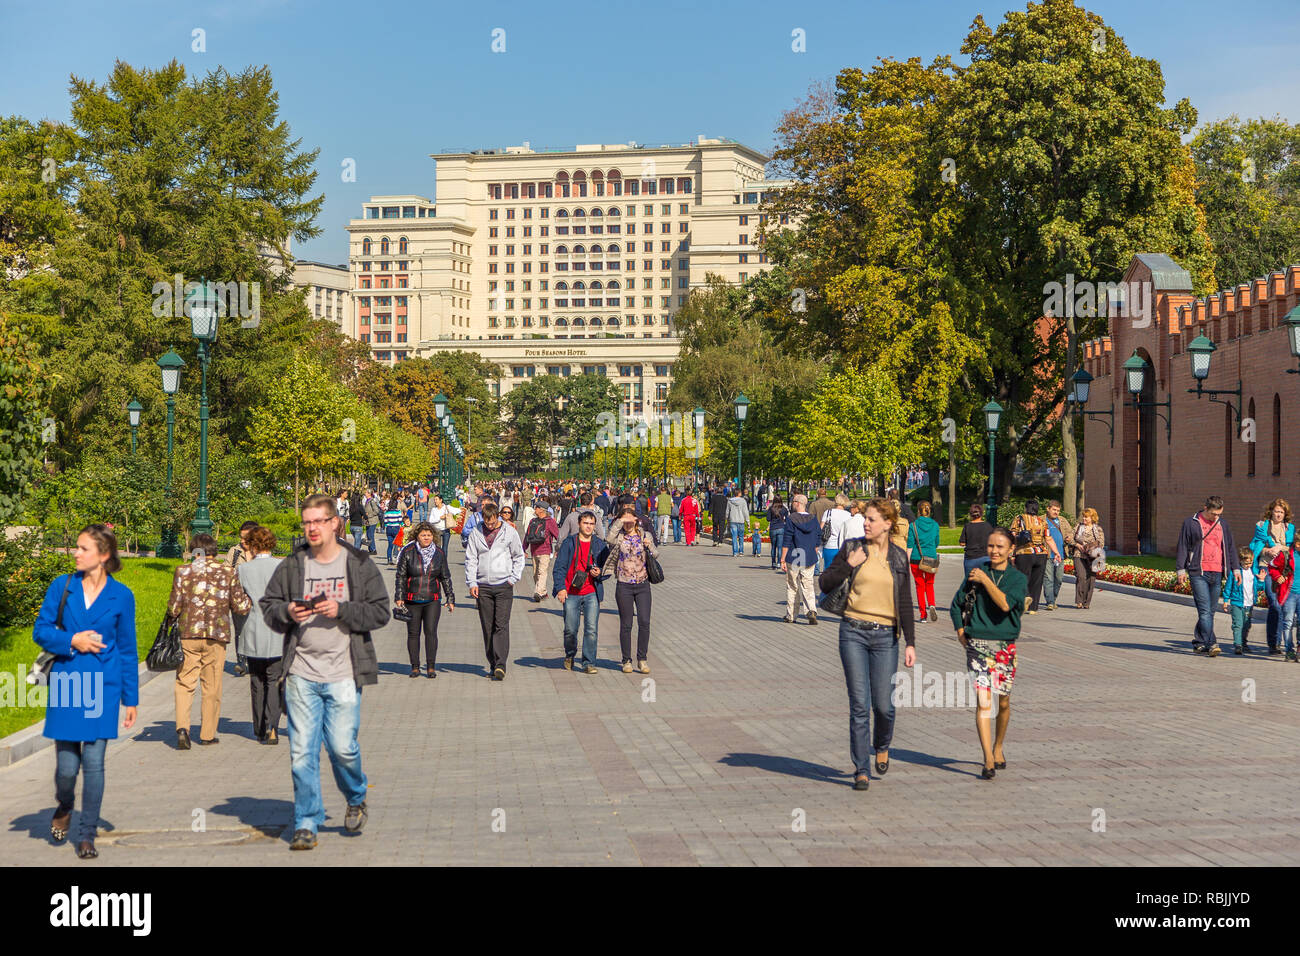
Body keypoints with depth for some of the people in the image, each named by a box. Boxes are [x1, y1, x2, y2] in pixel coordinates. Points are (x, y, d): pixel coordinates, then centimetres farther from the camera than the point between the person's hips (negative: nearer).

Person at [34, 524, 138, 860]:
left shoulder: (121, 596, 1)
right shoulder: (62, 586, 3)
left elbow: (127, 650, 6)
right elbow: (40, 630, 6)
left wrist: (131, 699, 6)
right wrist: (71, 641, -13)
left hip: (103, 685, -1)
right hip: (66, 682, 1)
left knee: (94, 762, -1)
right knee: (67, 765, 0)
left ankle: (87, 835, 13)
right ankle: (64, 806, 34)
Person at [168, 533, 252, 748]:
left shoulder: (183, 571, 0)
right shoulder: (228, 572, 2)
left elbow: (174, 607, -3)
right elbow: (241, 607, 0)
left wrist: (172, 617, 18)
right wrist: (250, 601, 21)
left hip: (188, 634, 0)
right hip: (217, 635, 0)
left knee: (184, 683, 7)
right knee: (212, 686, 10)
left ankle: (182, 727, -11)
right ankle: (208, 734, 15)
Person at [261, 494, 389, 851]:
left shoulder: (360, 564, 3)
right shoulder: (291, 566, 8)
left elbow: (380, 612, 0)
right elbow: (267, 605, 13)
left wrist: (341, 610, -14)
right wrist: (286, 613, -9)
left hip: (343, 675, -2)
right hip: (301, 675, 2)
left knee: (343, 747, -2)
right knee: (302, 752, 1)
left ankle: (356, 799, 28)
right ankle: (306, 824, 11)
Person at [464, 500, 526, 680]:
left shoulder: (509, 532, 2)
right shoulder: (476, 533, 6)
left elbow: (519, 557, 10)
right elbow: (470, 559, 8)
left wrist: (513, 578, 0)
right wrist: (471, 582, -2)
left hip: (503, 585, -2)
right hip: (483, 586, 2)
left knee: (501, 625, -10)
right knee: (487, 627, 5)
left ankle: (501, 665, -14)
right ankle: (493, 665, 12)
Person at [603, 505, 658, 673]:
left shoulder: (644, 535, 8)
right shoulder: (619, 536, 0)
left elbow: (656, 555, 6)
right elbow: (610, 539, -22)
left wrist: (649, 546, -13)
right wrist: (620, 521, -20)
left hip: (643, 584, 1)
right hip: (624, 585, -1)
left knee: (644, 622, -6)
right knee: (625, 624, 3)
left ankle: (642, 659, 4)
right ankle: (627, 661, 13)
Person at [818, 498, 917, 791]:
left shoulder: (899, 557, 6)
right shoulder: (852, 548, 3)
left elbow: (905, 603, 8)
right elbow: (825, 584, 4)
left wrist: (910, 643, 3)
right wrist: (849, 564, -11)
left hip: (886, 637, 1)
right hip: (854, 633, -1)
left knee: (884, 705, -1)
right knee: (859, 705, -4)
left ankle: (881, 746, 32)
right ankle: (861, 770, 5)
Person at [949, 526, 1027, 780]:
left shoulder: (1018, 578, 0)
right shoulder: (976, 573, 5)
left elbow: (1006, 604, -19)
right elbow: (956, 606, 14)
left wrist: (985, 580, -15)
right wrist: (962, 635, 6)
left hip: (1005, 647, 1)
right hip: (977, 645, 0)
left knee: (1003, 702, 12)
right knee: (983, 702, -11)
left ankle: (998, 748, 35)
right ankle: (988, 761, -14)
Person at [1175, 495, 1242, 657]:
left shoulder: (1222, 524, 15)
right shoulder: (1191, 523, 1)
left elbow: (1230, 547, 21)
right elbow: (1182, 547, 2)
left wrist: (1236, 568, 15)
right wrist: (1180, 569, -3)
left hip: (1217, 574, 5)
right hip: (1198, 573, -5)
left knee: (1210, 611, 8)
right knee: (1205, 610, -13)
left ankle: (1198, 643, 18)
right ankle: (1211, 644, -18)